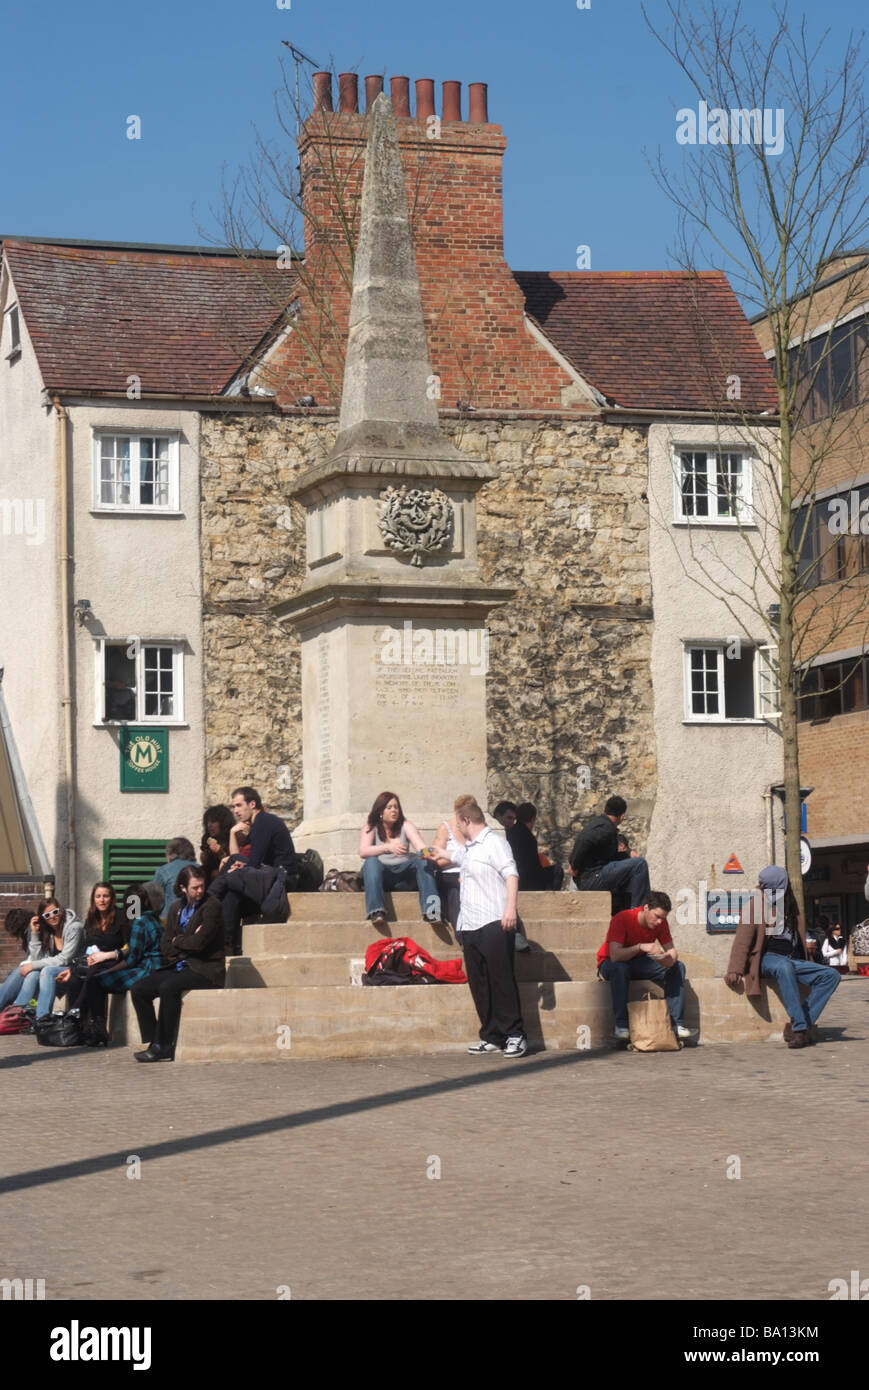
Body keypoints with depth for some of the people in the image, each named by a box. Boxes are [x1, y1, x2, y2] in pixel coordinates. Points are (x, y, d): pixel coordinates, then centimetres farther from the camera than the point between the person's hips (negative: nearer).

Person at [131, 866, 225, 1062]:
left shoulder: (211, 905, -7)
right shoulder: (176, 908, 13)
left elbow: (199, 942, -18)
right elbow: (165, 948, 9)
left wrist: (177, 941, 0)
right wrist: (187, 942, -8)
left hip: (205, 970, -7)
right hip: (180, 967, 7)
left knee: (168, 987, -32)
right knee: (138, 989, -7)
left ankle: (164, 1047, -25)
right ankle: (152, 1043, -6)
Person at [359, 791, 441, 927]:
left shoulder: (405, 825, 7)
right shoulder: (370, 828, 2)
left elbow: (421, 847, -8)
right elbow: (363, 852, -16)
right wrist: (388, 848, -31)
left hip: (402, 874, 2)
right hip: (378, 873, -2)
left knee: (424, 860, -23)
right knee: (371, 861, -32)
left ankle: (430, 910, -41)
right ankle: (376, 911, -48)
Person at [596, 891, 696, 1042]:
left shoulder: (660, 923, -10)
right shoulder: (622, 919, -26)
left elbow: (672, 952, -8)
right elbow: (615, 955, -36)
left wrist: (667, 959, -32)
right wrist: (640, 947, -48)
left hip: (639, 964, 5)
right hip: (610, 964, -5)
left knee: (678, 967, -14)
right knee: (620, 968, -41)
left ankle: (676, 1025, -18)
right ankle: (621, 1027, -37)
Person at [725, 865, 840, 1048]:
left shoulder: (790, 906, 18)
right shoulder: (756, 905, 1)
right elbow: (742, 940, -6)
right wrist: (735, 970, -16)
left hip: (793, 959, 6)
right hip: (768, 958, -6)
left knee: (831, 975, -15)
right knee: (784, 967, -41)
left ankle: (796, 1027, -25)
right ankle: (800, 1027, -42)